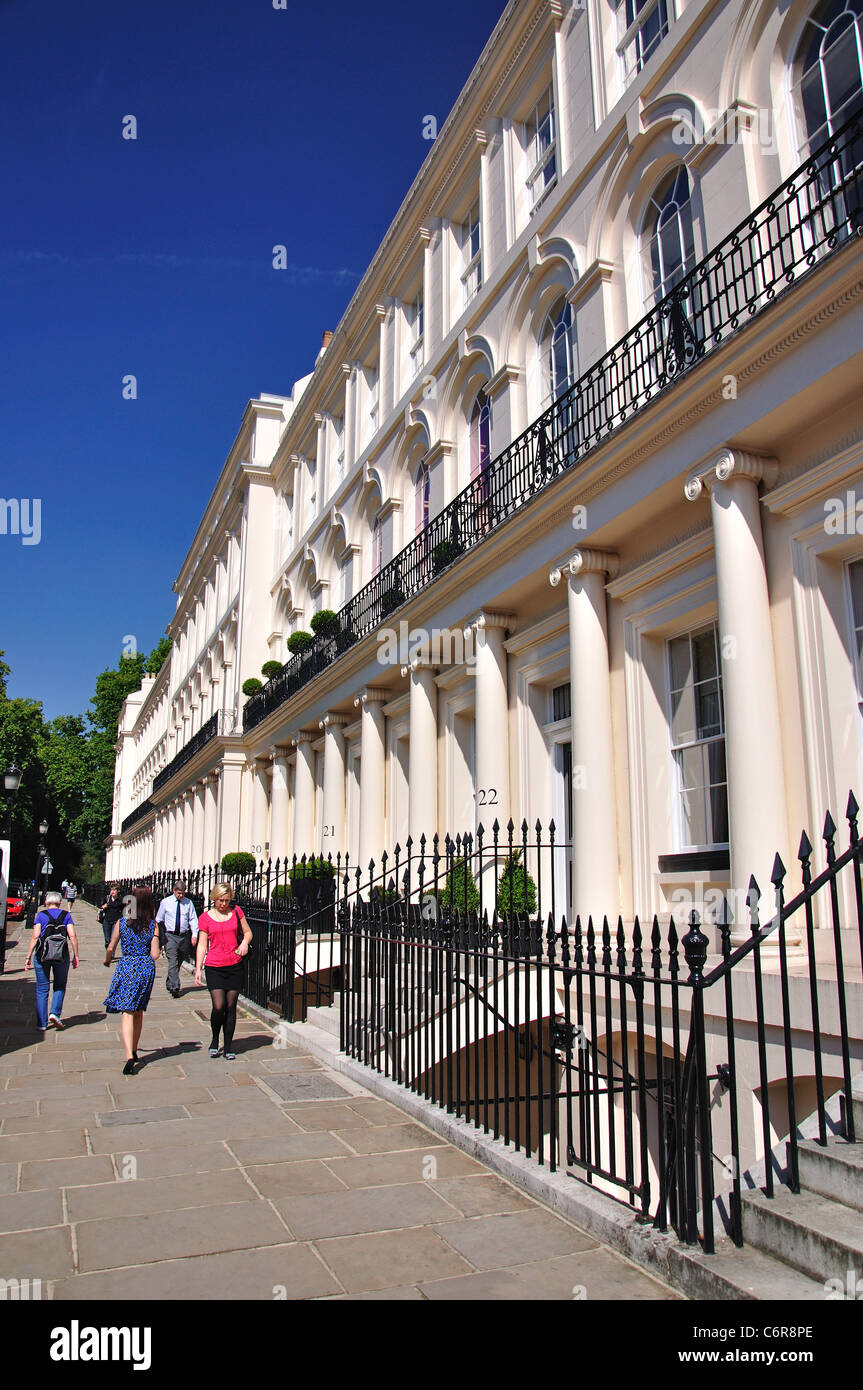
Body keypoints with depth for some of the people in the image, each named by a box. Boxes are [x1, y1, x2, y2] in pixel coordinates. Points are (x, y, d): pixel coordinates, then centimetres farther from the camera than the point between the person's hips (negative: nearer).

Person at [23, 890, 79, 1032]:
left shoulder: (41, 915, 3)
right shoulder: (66, 915, 5)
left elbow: (35, 937, -6)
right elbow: (72, 936, -3)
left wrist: (28, 957, -2)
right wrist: (76, 956, 3)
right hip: (61, 956, 0)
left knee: (42, 989, 8)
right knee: (60, 986, 16)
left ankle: (42, 1023, 9)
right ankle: (55, 1012, -4)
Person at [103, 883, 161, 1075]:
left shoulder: (121, 922, -5)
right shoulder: (153, 925, -4)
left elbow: (111, 947, 3)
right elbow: (155, 954, -7)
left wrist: (107, 959, 24)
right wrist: (159, 950, 16)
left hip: (126, 967, -2)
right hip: (146, 968, 2)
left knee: (127, 1013, -4)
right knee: (139, 1012, 19)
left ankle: (129, 1057, -20)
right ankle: (134, 1052, 33)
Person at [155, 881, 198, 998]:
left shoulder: (188, 903, 4)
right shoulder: (165, 902, 2)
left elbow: (193, 919, 2)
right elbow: (159, 919, 9)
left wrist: (194, 934, -9)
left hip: (184, 936, 2)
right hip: (170, 936, -2)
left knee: (179, 962, 11)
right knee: (173, 961, -13)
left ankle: (169, 984, 29)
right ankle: (175, 988, -18)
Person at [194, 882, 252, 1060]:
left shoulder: (236, 912, 6)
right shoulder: (206, 918, 3)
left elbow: (247, 932, 15)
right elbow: (202, 945, 4)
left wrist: (245, 942, -7)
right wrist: (198, 969, -2)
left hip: (235, 966, 2)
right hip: (214, 967, -1)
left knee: (231, 1007, 4)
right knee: (218, 1007, -11)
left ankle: (228, 1046, 17)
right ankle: (215, 1040, 16)